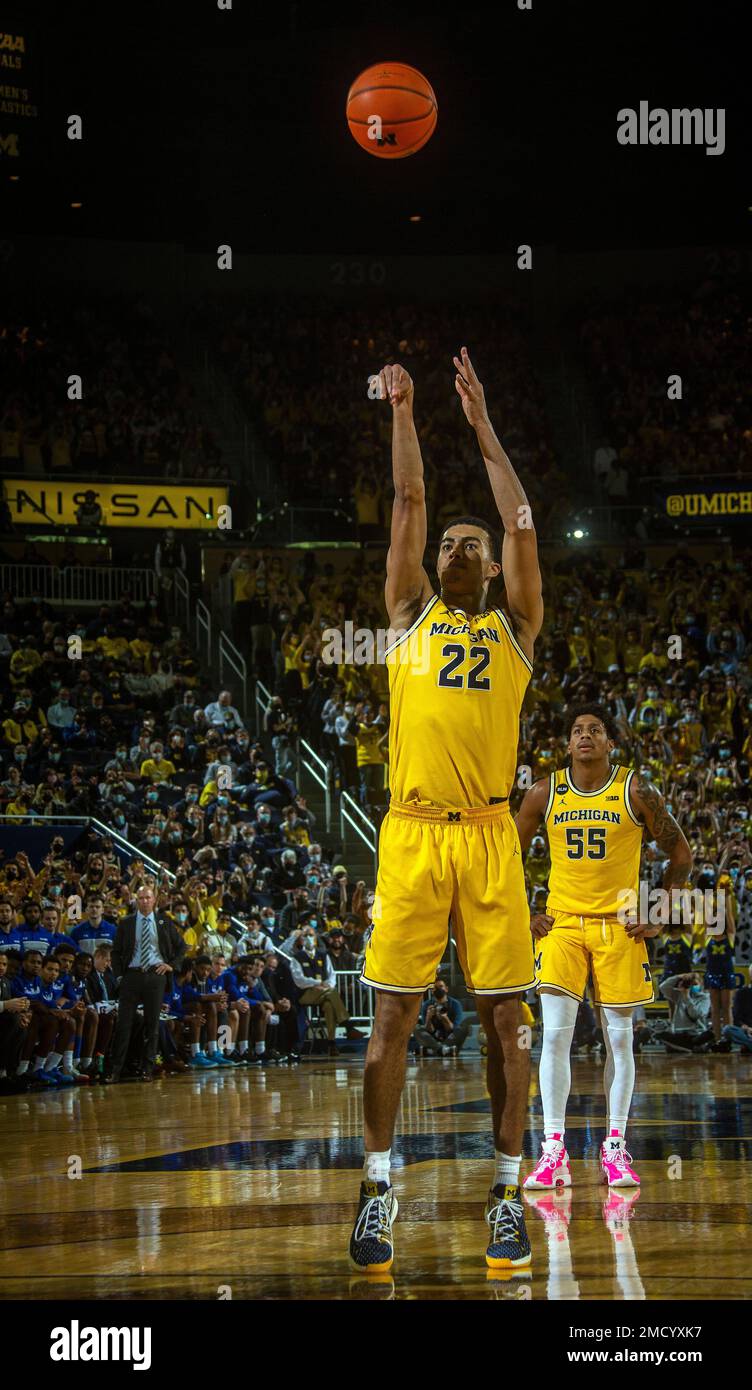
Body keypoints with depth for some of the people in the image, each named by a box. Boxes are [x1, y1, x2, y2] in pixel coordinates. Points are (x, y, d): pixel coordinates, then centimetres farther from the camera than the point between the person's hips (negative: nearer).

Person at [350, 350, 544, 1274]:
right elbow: (409, 500, 11)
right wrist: (402, 412, 11)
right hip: (411, 834, 0)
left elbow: (520, 523, 6)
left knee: (502, 1019, 0)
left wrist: (482, 425, 8)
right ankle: (379, 1189, 7)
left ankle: (507, 1194, 7)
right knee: (393, 1017, -1)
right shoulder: (410, 614, 15)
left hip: (489, 836, 0)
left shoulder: (515, 627, 14)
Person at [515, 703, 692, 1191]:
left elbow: (680, 853, 4)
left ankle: (615, 1149, 12)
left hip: (621, 926, 0)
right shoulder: (544, 793, 1)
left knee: (619, 1037, 2)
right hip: (562, 924, 1)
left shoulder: (636, 791, -4)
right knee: (556, 1034, -11)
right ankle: (554, 1151, -8)